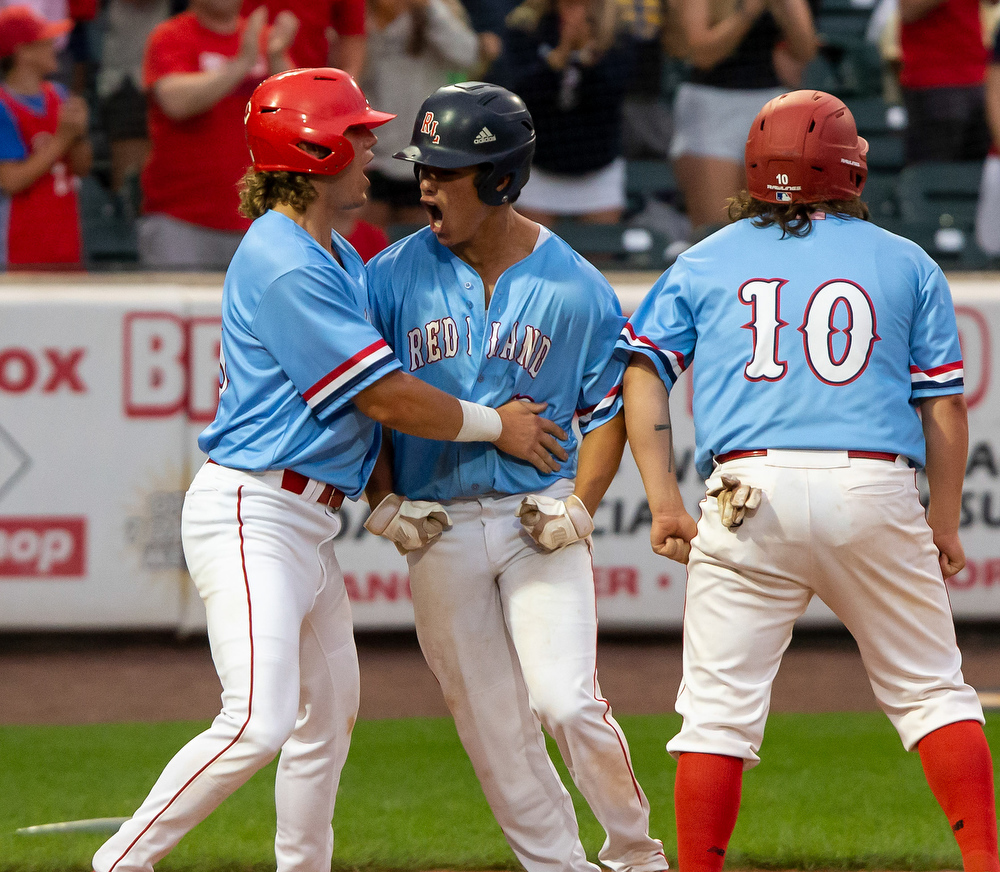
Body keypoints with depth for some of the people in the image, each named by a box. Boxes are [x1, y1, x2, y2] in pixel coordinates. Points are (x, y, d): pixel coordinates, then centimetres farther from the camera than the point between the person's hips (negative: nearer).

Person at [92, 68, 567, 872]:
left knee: (329, 714, 15)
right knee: (260, 720, -19)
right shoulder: (283, 265, -16)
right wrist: (495, 426, -2)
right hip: (253, 514, -11)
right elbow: (386, 397, -15)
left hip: (311, 524, 11)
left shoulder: (340, 261, 17)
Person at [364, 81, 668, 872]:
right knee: (492, 731, 4)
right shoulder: (394, 275, 0)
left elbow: (608, 408, 5)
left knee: (566, 701, -15)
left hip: (538, 522, -2)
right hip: (438, 532, 2)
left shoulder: (575, 288, -3)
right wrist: (383, 500, -2)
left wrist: (580, 507, -7)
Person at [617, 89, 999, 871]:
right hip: (875, 494, 0)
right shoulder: (907, 263, 13)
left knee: (719, 708, 1)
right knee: (930, 689, 10)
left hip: (749, 495, 0)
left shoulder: (706, 262, 15)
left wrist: (665, 504, 6)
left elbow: (643, 373, 8)